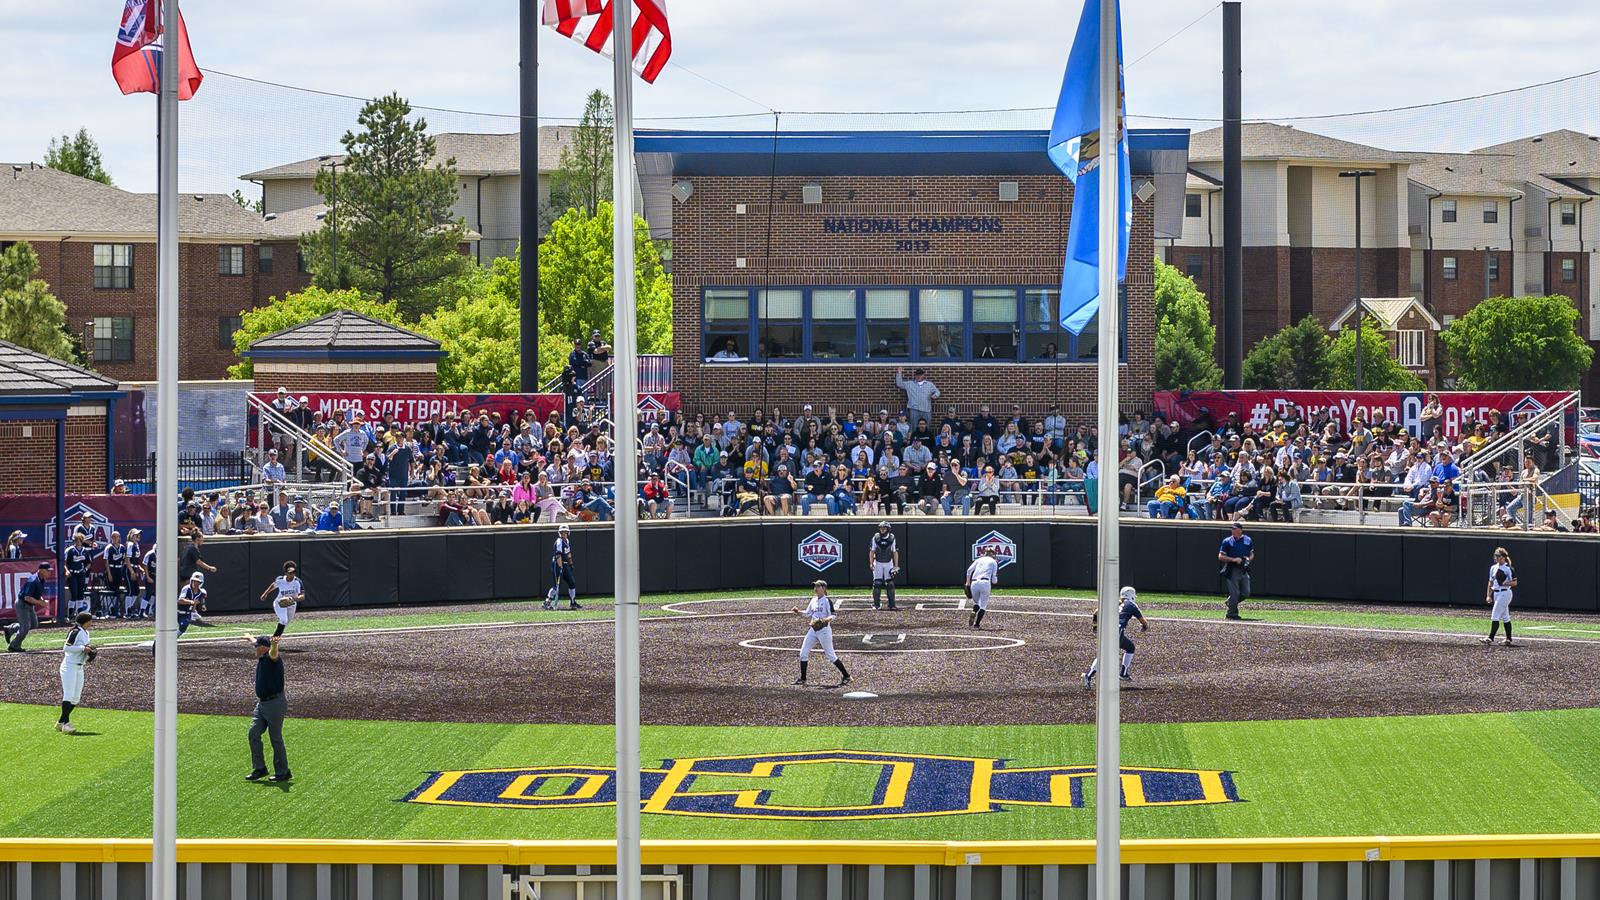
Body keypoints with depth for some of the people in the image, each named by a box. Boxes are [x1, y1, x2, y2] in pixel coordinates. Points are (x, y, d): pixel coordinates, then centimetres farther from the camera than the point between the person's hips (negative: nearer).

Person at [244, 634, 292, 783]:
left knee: (276, 739, -2)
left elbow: (273, 653, -42)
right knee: (254, 734, 5)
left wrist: (274, 644, -65)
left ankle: (283, 772, 7)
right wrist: (250, 638, 54)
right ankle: (259, 769, 11)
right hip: (262, 703, 9)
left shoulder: (271, 658, -16)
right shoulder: (261, 658, 10)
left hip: (275, 704, -9)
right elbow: (255, 643, 34)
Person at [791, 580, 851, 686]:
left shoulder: (827, 601, -10)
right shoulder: (813, 600, 13)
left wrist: (825, 620, -32)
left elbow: (833, 616, -14)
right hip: (813, 630, 8)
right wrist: (798, 612, 2)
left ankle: (846, 676, 2)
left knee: (830, 655, -6)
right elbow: (807, 614, 18)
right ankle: (802, 678, 14)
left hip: (824, 630, -8)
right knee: (803, 653, 4)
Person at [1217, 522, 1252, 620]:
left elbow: (1252, 554, 20)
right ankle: (1232, 613, 5)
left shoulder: (1247, 540, 9)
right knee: (1234, 593, -6)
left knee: (1246, 593, 3)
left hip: (1244, 571, 4)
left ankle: (1230, 602, 27)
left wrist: (1248, 559, -4)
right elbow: (1220, 557, -5)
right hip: (1232, 571, -4)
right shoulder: (1227, 541, -3)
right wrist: (1233, 559, -18)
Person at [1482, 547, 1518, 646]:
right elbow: (1491, 582, 17)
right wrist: (1488, 595, 12)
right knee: (1505, 617, 12)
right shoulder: (1493, 568, 12)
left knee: (1495, 616, -13)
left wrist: (1505, 584, -25)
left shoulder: (1508, 568, -10)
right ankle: (1508, 639, 16)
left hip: (1505, 593, -8)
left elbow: (1514, 583, -10)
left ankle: (1490, 638, -15)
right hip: (1496, 593, 8)